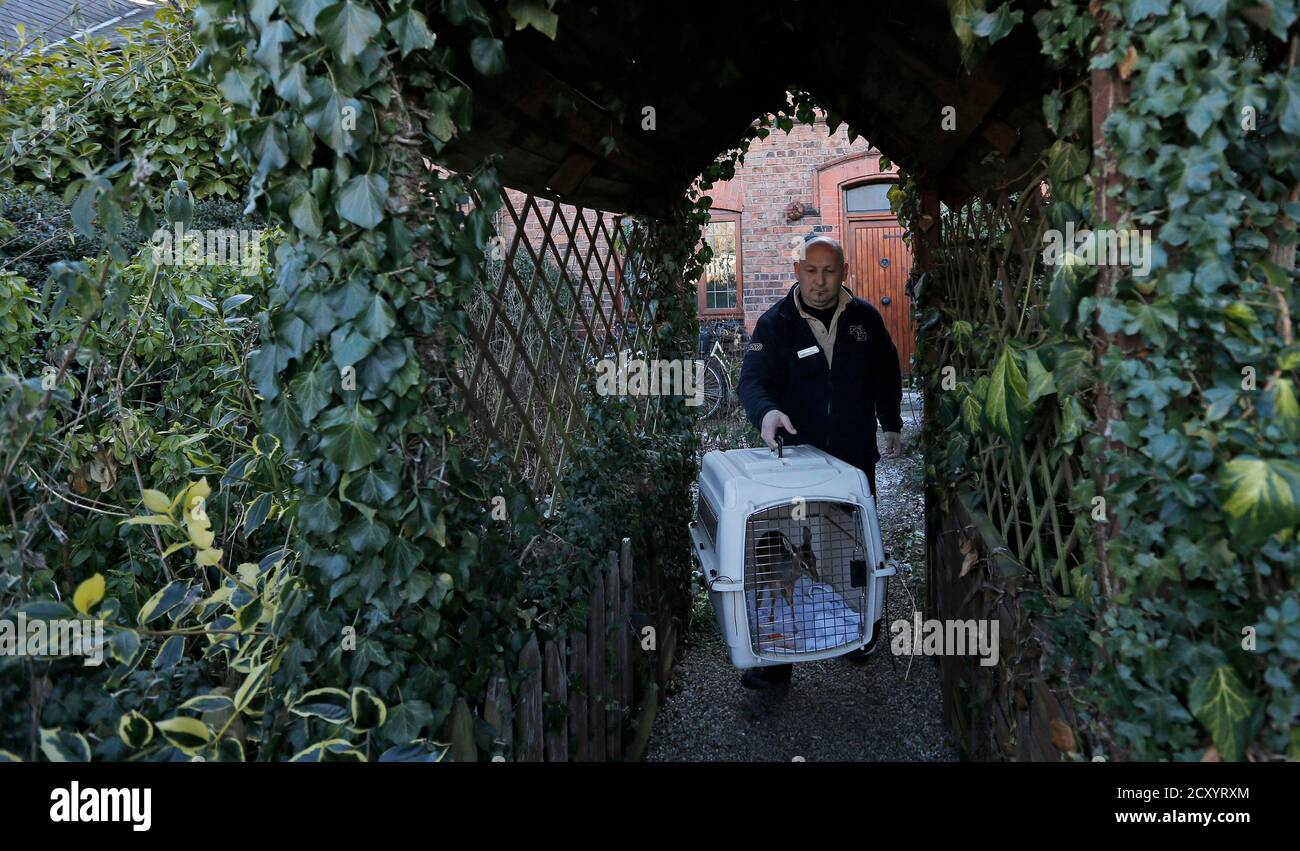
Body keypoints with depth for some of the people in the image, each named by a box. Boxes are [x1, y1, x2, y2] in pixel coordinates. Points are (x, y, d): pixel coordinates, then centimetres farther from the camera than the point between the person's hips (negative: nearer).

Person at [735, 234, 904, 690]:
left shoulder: (865, 318, 4)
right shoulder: (775, 323, -5)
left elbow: (887, 375, 16)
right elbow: (752, 379, -14)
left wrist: (891, 425, 15)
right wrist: (766, 411, -35)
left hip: (856, 456, 2)